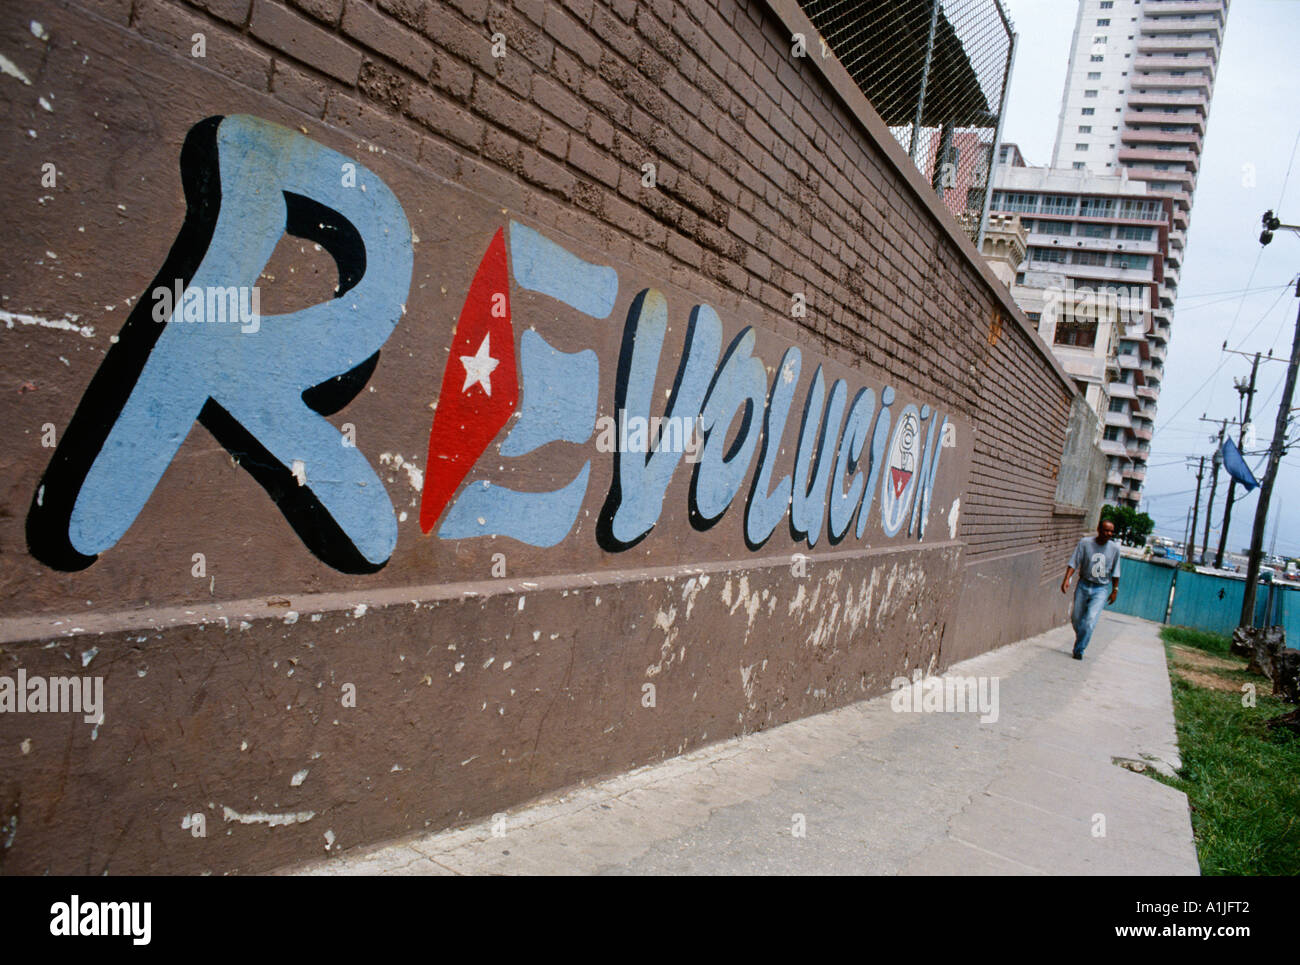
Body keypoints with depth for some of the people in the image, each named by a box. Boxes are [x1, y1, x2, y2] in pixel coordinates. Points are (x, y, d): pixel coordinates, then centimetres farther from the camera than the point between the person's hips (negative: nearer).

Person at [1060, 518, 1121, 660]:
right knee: (1076, 619, 8)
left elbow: (1115, 572, 9)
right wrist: (1067, 579, -20)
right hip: (1083, 586, 0)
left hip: (1100, 590, 0)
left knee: (1090, 621, -13)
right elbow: (1074, 563, -8)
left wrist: (1115, 590, 10)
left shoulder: (1114, 549, -1)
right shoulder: (1085, 543, -7)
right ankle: (1080, 640, 36)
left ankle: (1079, 650, -2)